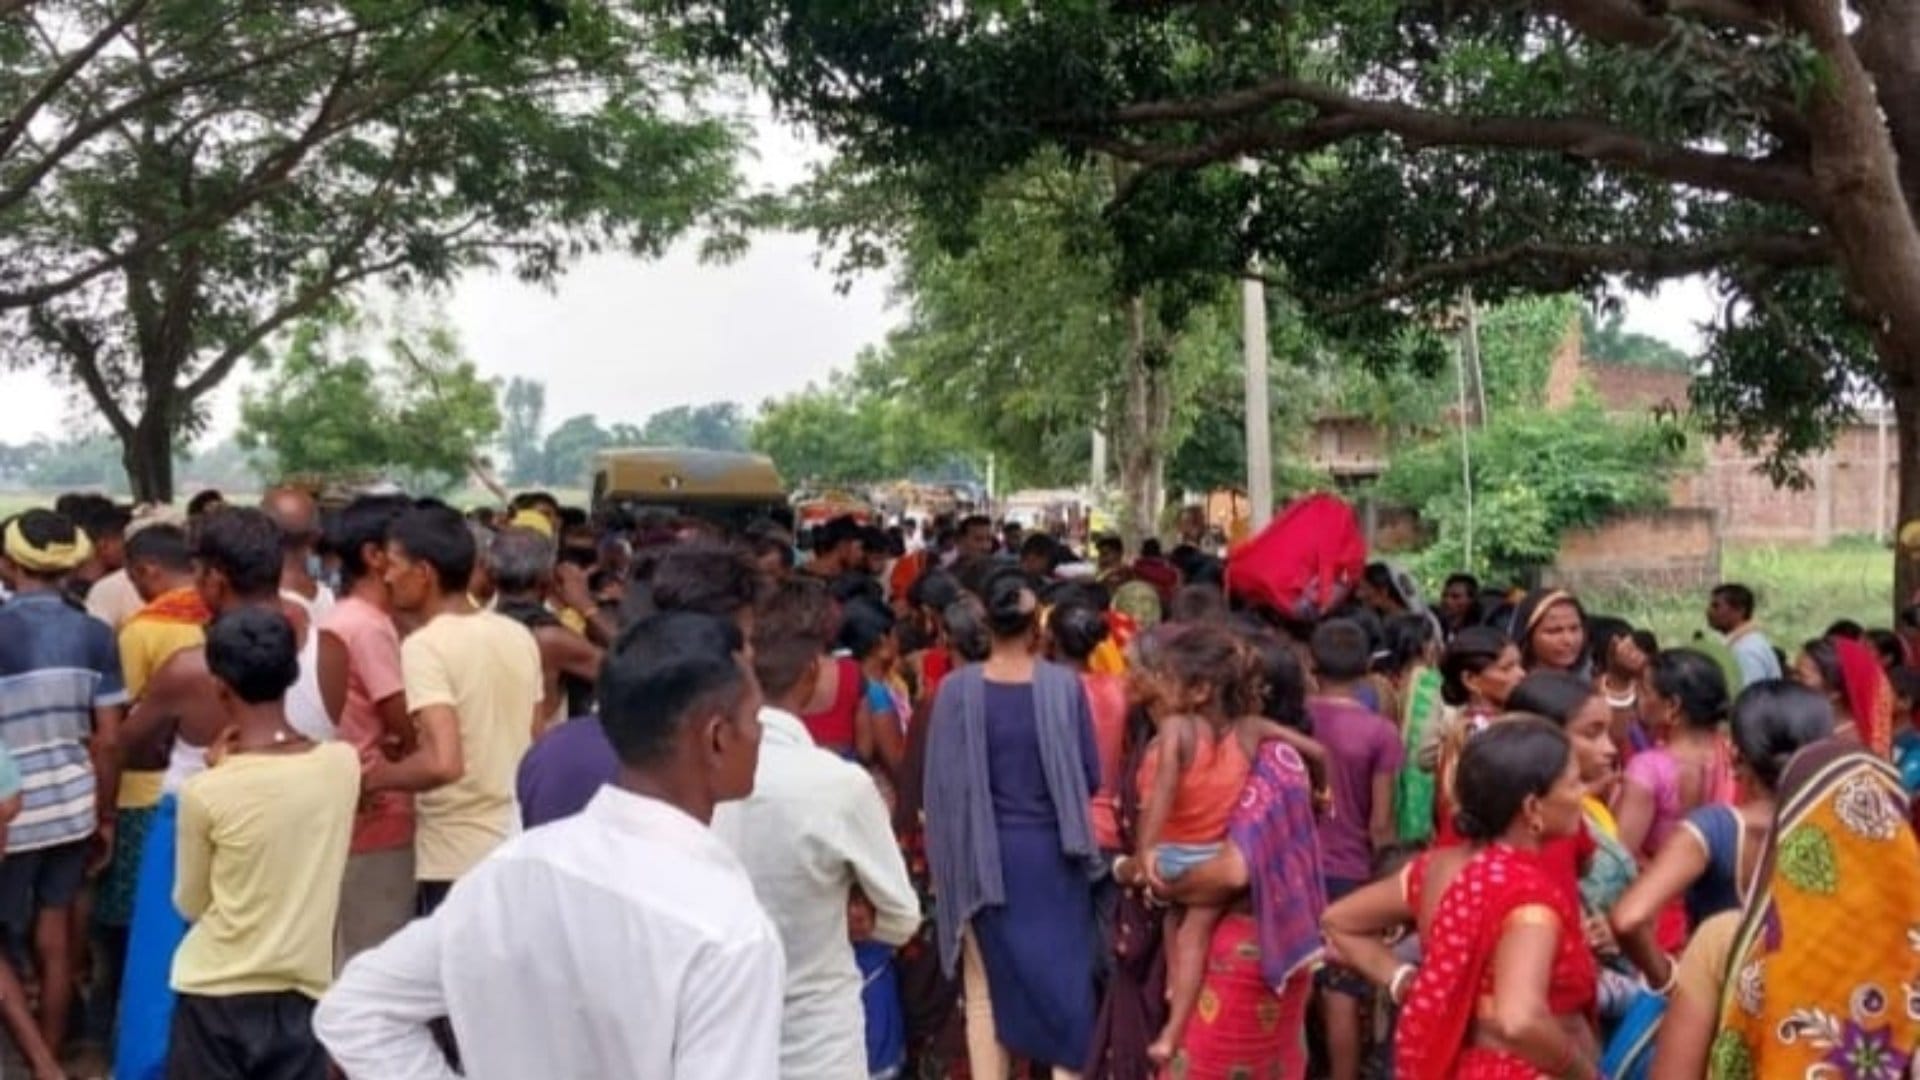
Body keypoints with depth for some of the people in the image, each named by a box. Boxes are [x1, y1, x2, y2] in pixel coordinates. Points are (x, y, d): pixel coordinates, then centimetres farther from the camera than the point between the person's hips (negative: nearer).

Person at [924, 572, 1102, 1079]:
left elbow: (942, 782, -7)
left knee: (988, 991, 11)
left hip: (984, 855, 0)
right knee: (1062, 980, 12)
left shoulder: (957, 689, -10)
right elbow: (1091, 775, -4)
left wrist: (951, 856, 5)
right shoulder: (1064, 686, -10)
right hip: (1052, 852, 0)